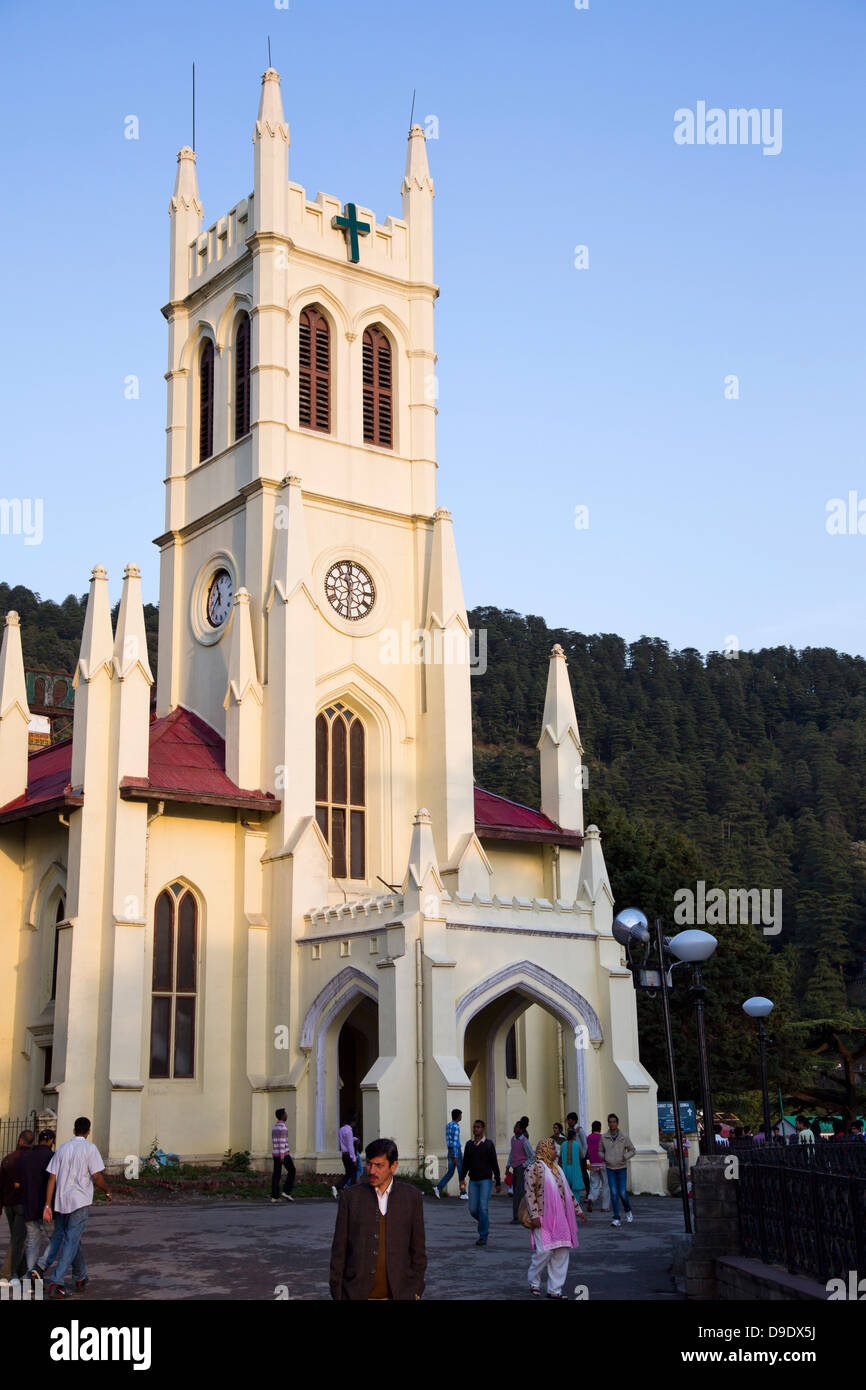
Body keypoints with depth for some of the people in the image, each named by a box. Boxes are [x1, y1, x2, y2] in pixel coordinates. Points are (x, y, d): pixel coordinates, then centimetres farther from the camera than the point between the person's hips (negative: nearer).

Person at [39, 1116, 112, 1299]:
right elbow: (97, 1177, -11)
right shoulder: (90, 1148, -4)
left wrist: (48, 1205, 6)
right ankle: (57, 1282, -10)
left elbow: (52, 1178, 6)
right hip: (80, 1201, -5)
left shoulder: (62, 1148, 10)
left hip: (60, 1201, 5)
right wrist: (107, 1192, 8)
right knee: (71, 1241, -3)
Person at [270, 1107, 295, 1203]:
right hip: (283, 1152, -8)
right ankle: (286, 1192, -6)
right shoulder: (283, 1126, -13)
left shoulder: (274, 1127, 15)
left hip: (275, 1153, 8)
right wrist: (282, 1155, -21)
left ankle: (274, 1196, 0)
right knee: (291, 1171, 2)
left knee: (276, 1174, 5)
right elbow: (282, 1141, -19)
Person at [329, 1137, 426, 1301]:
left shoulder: (410, 1196, 3)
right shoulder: (350, 1195, 1)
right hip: (357, 1294, 0)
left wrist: (416, 1291, 4)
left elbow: (418, 1249, 7)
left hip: (399, 1294, 0)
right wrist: (337, 1294, 2)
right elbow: (339, 1249, 4)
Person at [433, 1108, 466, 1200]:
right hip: (457, 1152, -8)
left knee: (450, 1172, 8)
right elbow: (455, 1141, -22)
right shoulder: (456, 1126, -17)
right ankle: (463, 1194, 9)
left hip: (450, 1152, 8)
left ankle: (438, 1188, -8)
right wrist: (456, 1156, -23)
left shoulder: (448, 1125, 14)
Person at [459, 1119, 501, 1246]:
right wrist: (462, 1178, -7)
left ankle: (483, 1236, -3)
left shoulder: (489, 1144, -3)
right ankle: (485, 1222, 31)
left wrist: (498, 1183, -3)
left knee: (483, 1208, -13)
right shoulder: (469, 1144, 7)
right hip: (473, 1181, 4)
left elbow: (494, 1164, -2)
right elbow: (465, 1163, 8)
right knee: (473, 1209, 1)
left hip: (486, 1180, -4)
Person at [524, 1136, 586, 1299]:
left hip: (560, 1218, 7)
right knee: (544, 1251, -12)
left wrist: (577, 1210, 23)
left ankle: (554, 1290, 11)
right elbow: (530, 1193, -11)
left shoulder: (556, 1168, 18)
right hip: (543, 1218, -7)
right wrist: (534, 1215, -17)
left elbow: (567, 1191, 24)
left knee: (561, 1252, 3)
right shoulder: (534, 1168, -6)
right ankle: (534, 1282, 12)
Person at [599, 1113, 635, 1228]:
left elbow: (632, 1150, 5)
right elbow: (600, 1151, 14)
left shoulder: (624, 1137, -5)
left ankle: (628, 1211, 26)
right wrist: (604, 1158, -5)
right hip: (610, 1168, 1)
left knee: (622, 1193, -4)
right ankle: (616, 1219, -3)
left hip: (622, 1168, -1)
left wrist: (625, 1157, -12)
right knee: (614, 1193, -5)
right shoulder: (604, 1137, 0)